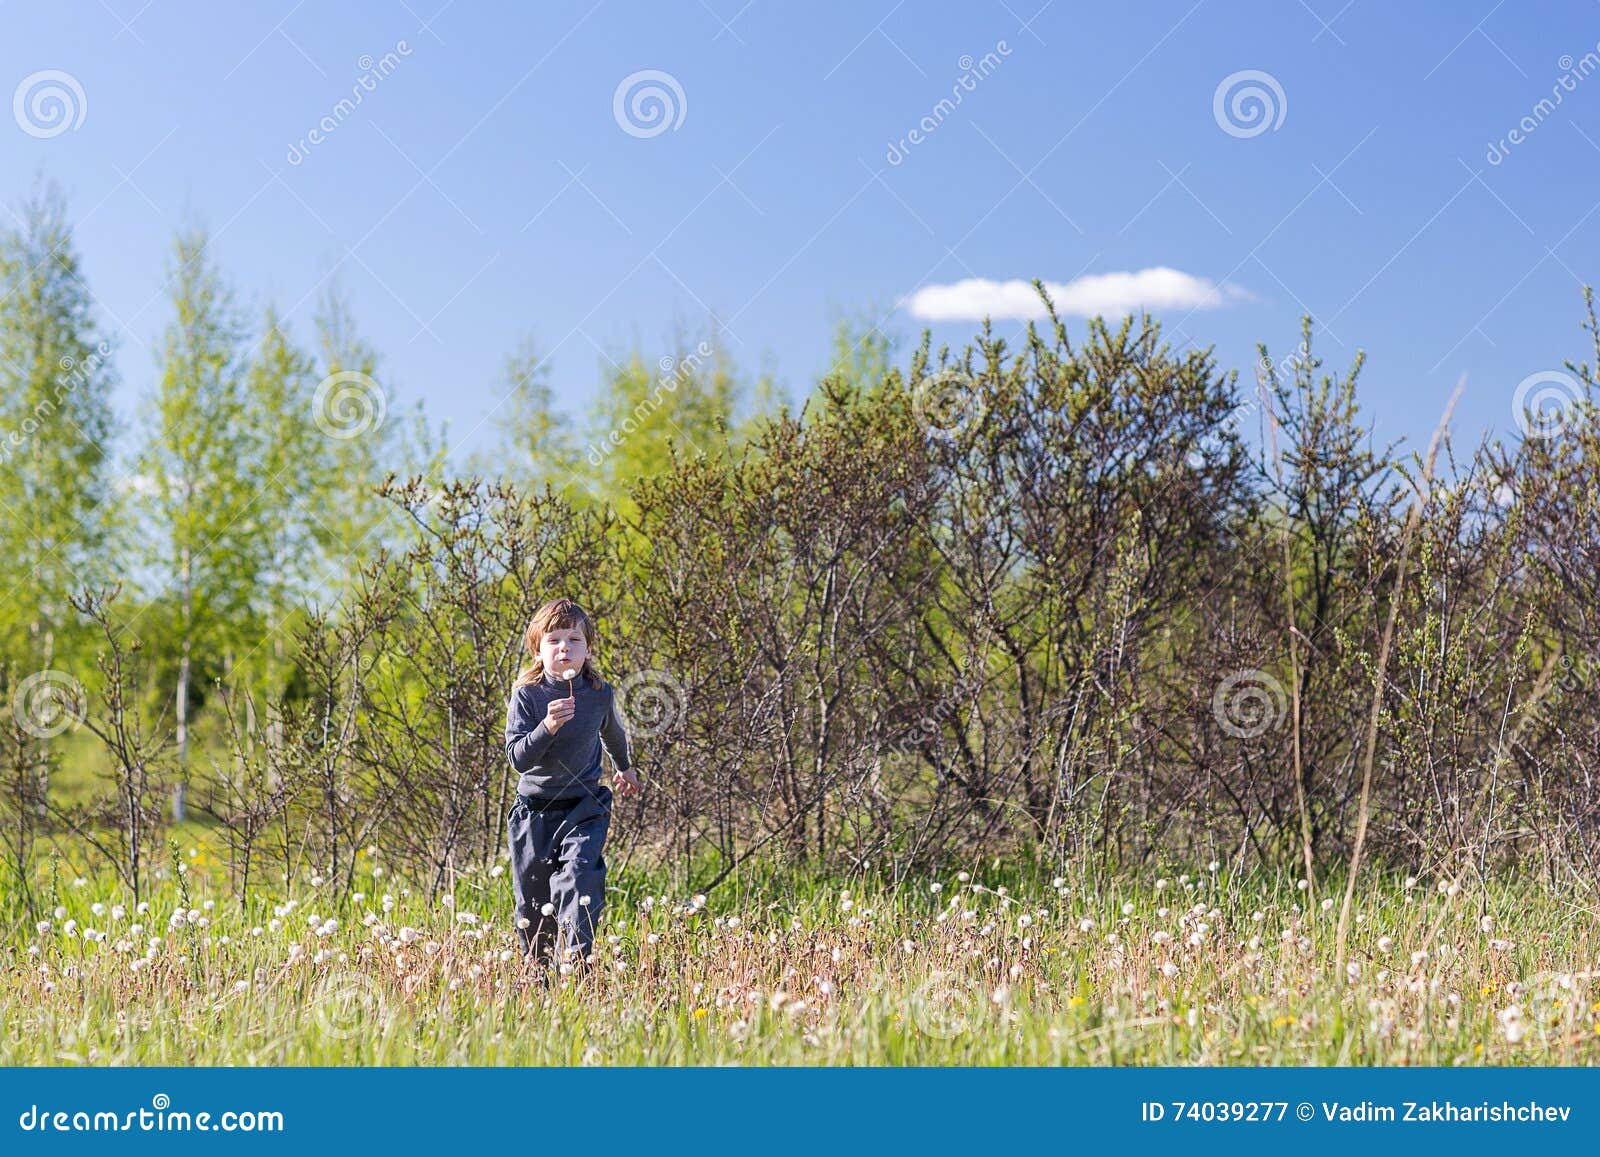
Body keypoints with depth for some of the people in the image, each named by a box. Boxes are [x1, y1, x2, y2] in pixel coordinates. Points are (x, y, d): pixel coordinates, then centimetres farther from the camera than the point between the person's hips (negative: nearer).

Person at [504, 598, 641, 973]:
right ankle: (539, 971, 25)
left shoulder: (600, 694, -2)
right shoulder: (527, 695, -9)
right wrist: (548, 727, -34)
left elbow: (613, 732, 21)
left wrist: (624, 768, 38)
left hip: (584, 807, 0)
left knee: (578, 879, -22)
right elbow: (517, 757, -18)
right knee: (533, 901, 7)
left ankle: (575, 962, -28)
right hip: (533, 811, 0)